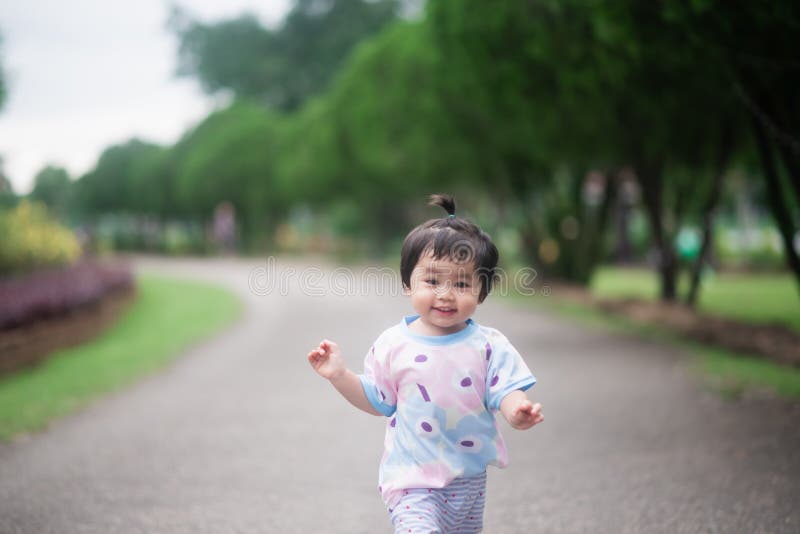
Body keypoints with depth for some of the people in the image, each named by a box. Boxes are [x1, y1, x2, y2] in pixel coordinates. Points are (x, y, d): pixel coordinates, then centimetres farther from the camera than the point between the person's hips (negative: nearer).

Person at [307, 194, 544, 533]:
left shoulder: (488, 346, -5)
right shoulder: (394, 345, -4)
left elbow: (506, 393, -11)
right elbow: (376, 401, 6)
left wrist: (518, 411, -33)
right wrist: (339, 375, -7)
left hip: (470, 479, 3)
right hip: (413, 481, -2)